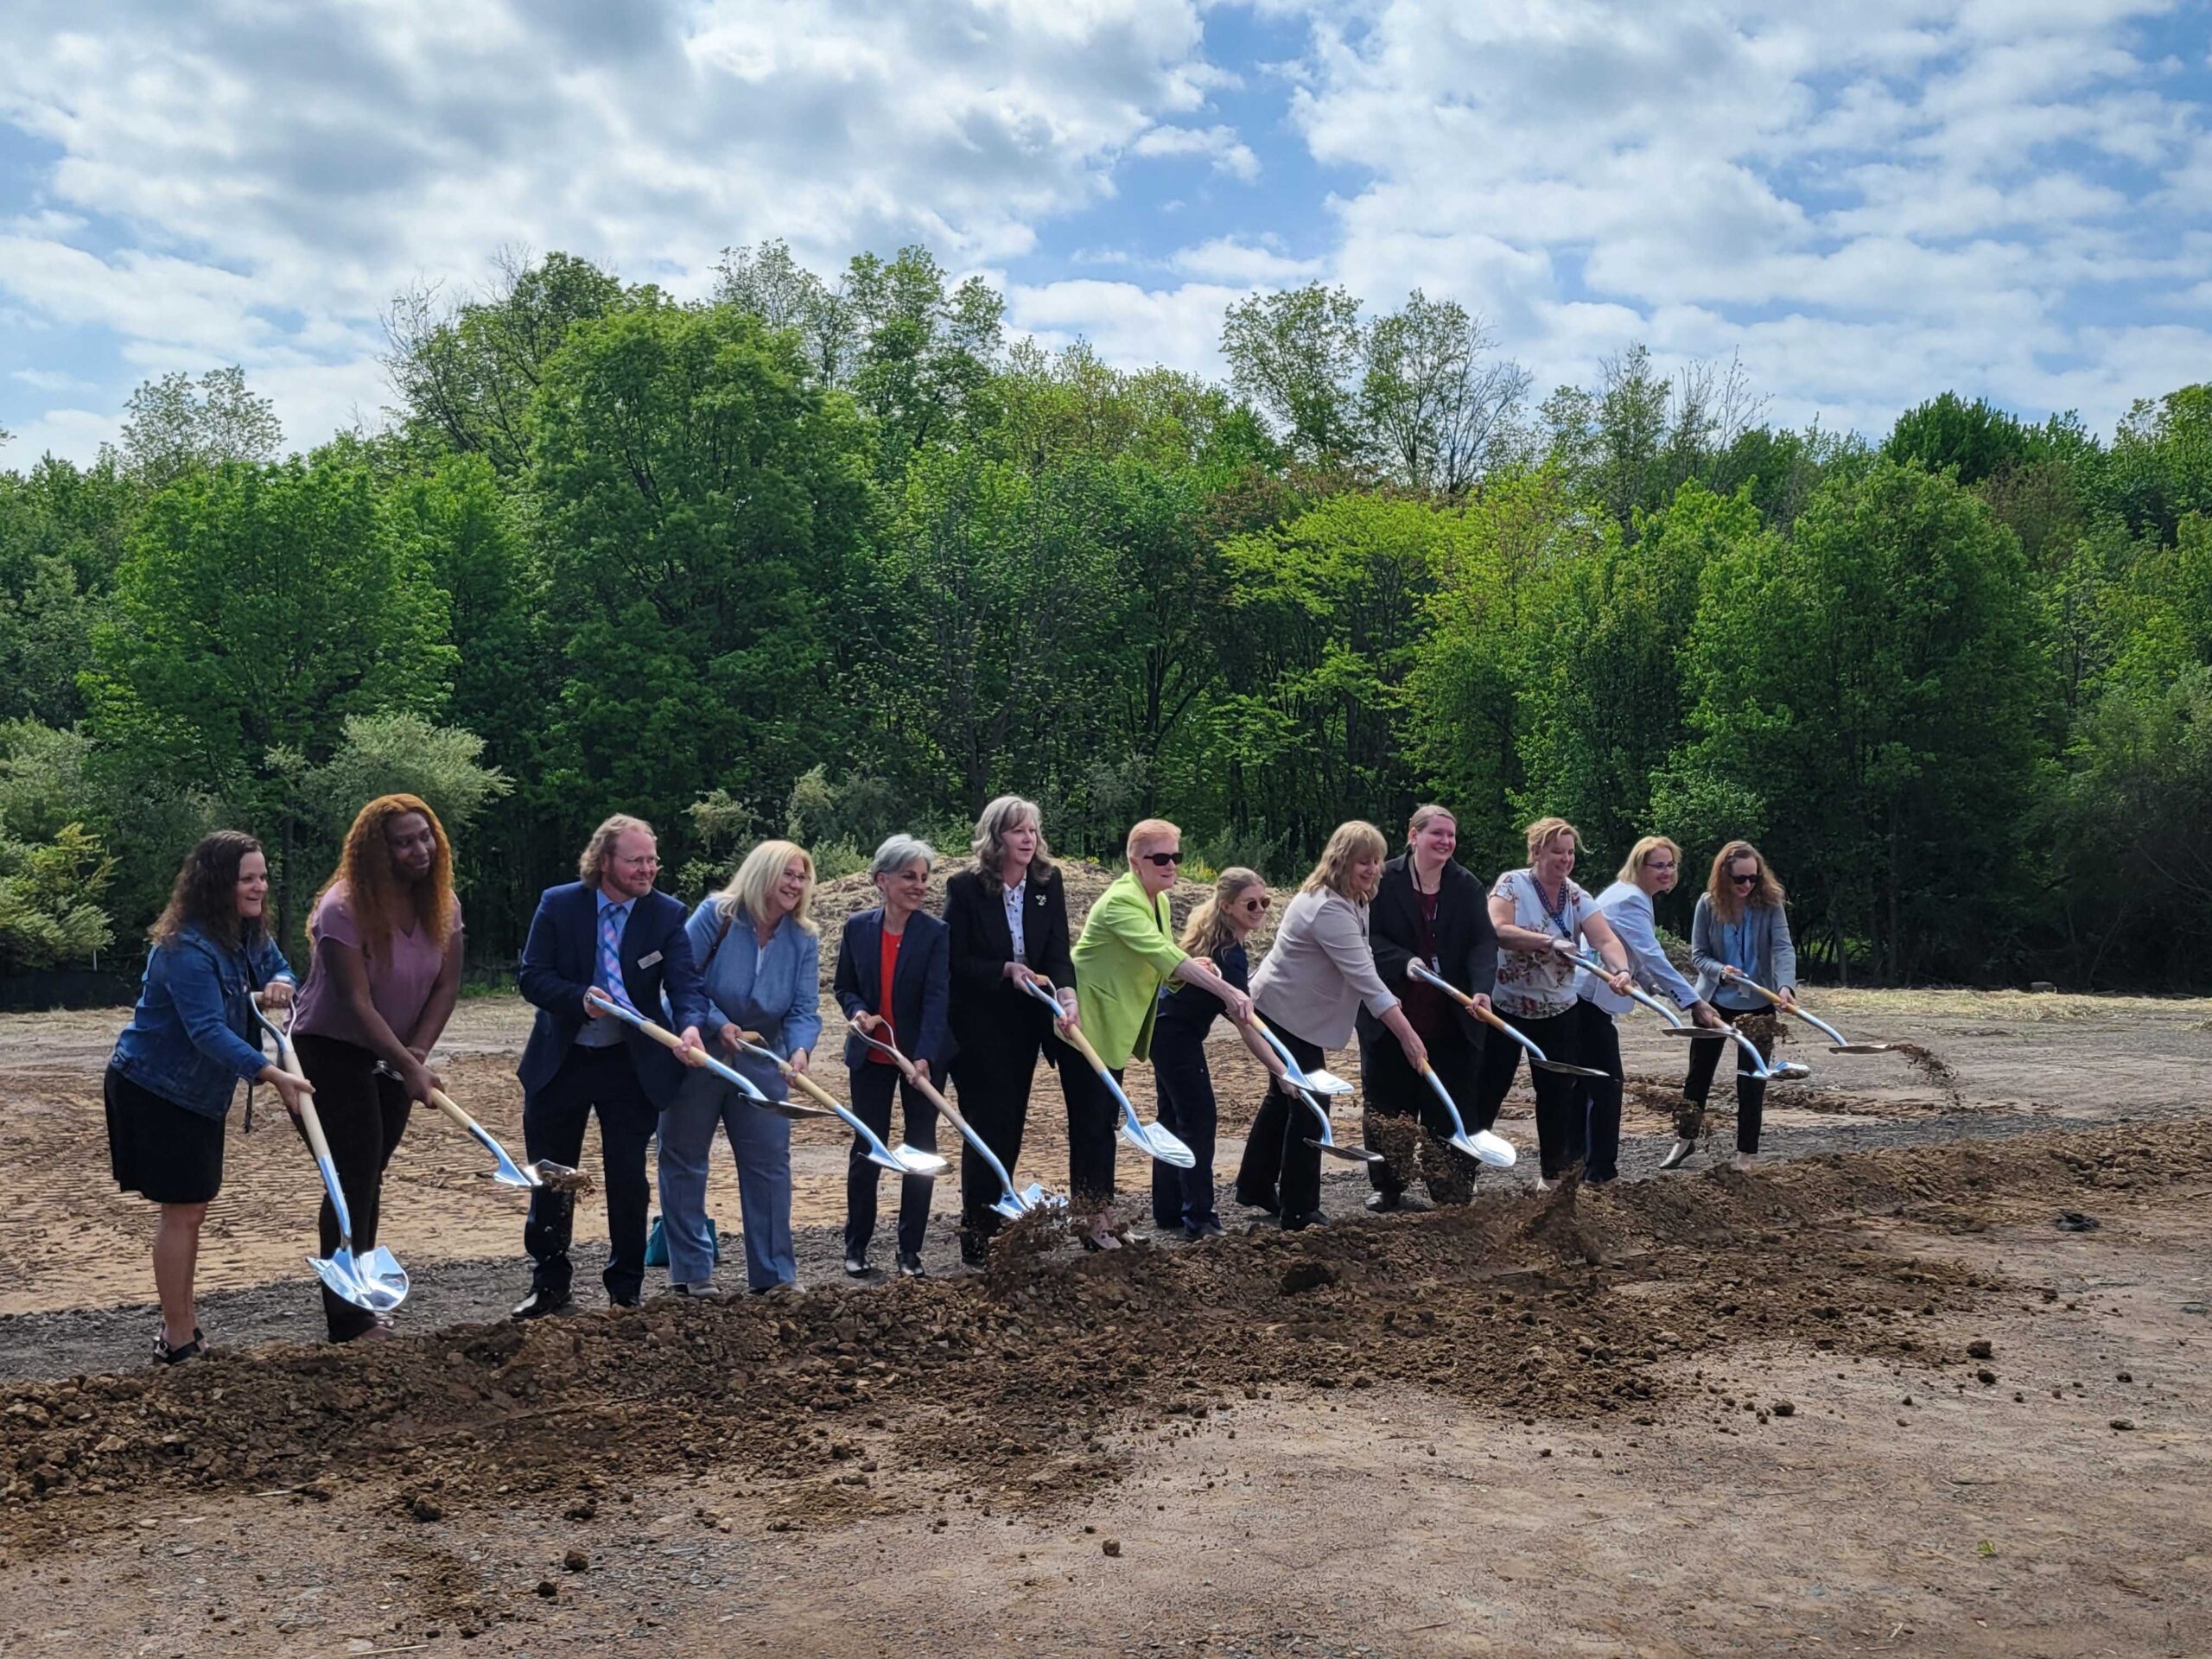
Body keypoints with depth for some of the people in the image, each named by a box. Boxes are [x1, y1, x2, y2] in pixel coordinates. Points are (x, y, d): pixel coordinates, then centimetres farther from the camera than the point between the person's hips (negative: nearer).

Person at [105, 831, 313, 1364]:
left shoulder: (250, 935, 0)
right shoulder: (187, 948, -27)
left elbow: (277, 969, 14)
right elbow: (207, 1030, -34)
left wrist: (278, 986, -13)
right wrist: (273, 1075, -44)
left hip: (198, 1091, 9)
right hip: (153, 1089, -9)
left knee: (191, 1208, 16)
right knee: (181, 1210, -6)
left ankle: (183, 1323, 27)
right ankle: (177, 1342, 1)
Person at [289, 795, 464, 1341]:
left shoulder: (441, 904, -5)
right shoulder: (344, 908, -25)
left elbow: (447, 984, -4)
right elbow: (357, 1002, -27)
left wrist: (417, 1050, -17)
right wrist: (409, 1068, -31)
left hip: (391, 1056, 7)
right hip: (332, 1050, -7)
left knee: (368, 1180, 14)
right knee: (355, 1178, -9)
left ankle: (357, 1309, 25)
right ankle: (348, 1322, -2)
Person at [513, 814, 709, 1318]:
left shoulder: (667, 914, -7)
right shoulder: (558, 904, -8)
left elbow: (685, 983, -17)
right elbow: (532, 978, -9)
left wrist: (691, 1026, -38)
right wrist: (581, 998, -27)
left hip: (631, 1065, -1)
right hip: (558, 1062, 1)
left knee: (628, 1181, 4)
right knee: (550, 1180, 11)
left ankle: (626, 1291, 18)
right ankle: (550, 1288, 27)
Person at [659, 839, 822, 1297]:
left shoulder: (804, 939, -3)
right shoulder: (716, 915, -14)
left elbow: (804, 1009, -8)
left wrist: (800, 1049, -28)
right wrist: (720, 1024, -23)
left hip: (761, 1063, 3)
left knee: (770, 1164, 3)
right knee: (683, 1161, 4)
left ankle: (774, 1273, 12)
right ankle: (691, 1271, 16)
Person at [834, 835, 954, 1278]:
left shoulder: (937, 933, -10)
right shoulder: (858, 927, -2)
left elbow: (937, 998, -19)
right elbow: (844, 986, 8)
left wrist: (924, 1057, -31)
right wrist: (858, 1011, -15)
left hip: (924, 1057, -1)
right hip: (871, 1056, 1)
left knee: (921, 1151, 5)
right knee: (866, 1149, 5)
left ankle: (910, 1251, 15)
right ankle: (856, 1246, 18)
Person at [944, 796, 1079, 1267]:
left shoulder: (1048, 883, -2)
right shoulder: (965, 888, -13)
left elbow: (1058, 948, -10)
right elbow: (953, 960, -11)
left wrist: (1067, 993, -28)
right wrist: (1006, 970, -23)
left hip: (1026, 1022, 4)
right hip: (977, 1025, -4)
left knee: (1011, 1126, 10)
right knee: (987, 1128, -3)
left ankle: (996, 1225, 23)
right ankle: (975, 1237, 6)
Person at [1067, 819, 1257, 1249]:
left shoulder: (1160, 902, 7)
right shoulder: (1122, 902, -24)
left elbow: (1162, 965, 7)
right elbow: (1163, 954, -36)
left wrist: (1196, 967, -15)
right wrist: (1228, 992, -43)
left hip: (1114, 1027, 9)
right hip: (1086, 1023, -9)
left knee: (1106, 1120, 13)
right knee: (1091, 1122, -4)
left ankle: (1102, 1216, 20)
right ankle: (1091, 1223, 2)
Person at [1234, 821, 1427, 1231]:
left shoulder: (1352, 900, 4)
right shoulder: (1330, 909, -30)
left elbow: (1361, 964, 9)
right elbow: (1364, 978, -35)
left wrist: (1391, 999, -6)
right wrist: (1408, 1036, -36)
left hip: (1299, 1013, 11)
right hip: (1285, 1015, -11)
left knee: (1284, 1097, 20)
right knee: (1309, 1106, -7)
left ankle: (1255, 1186, 34)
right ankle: (1299, 1213, 1)